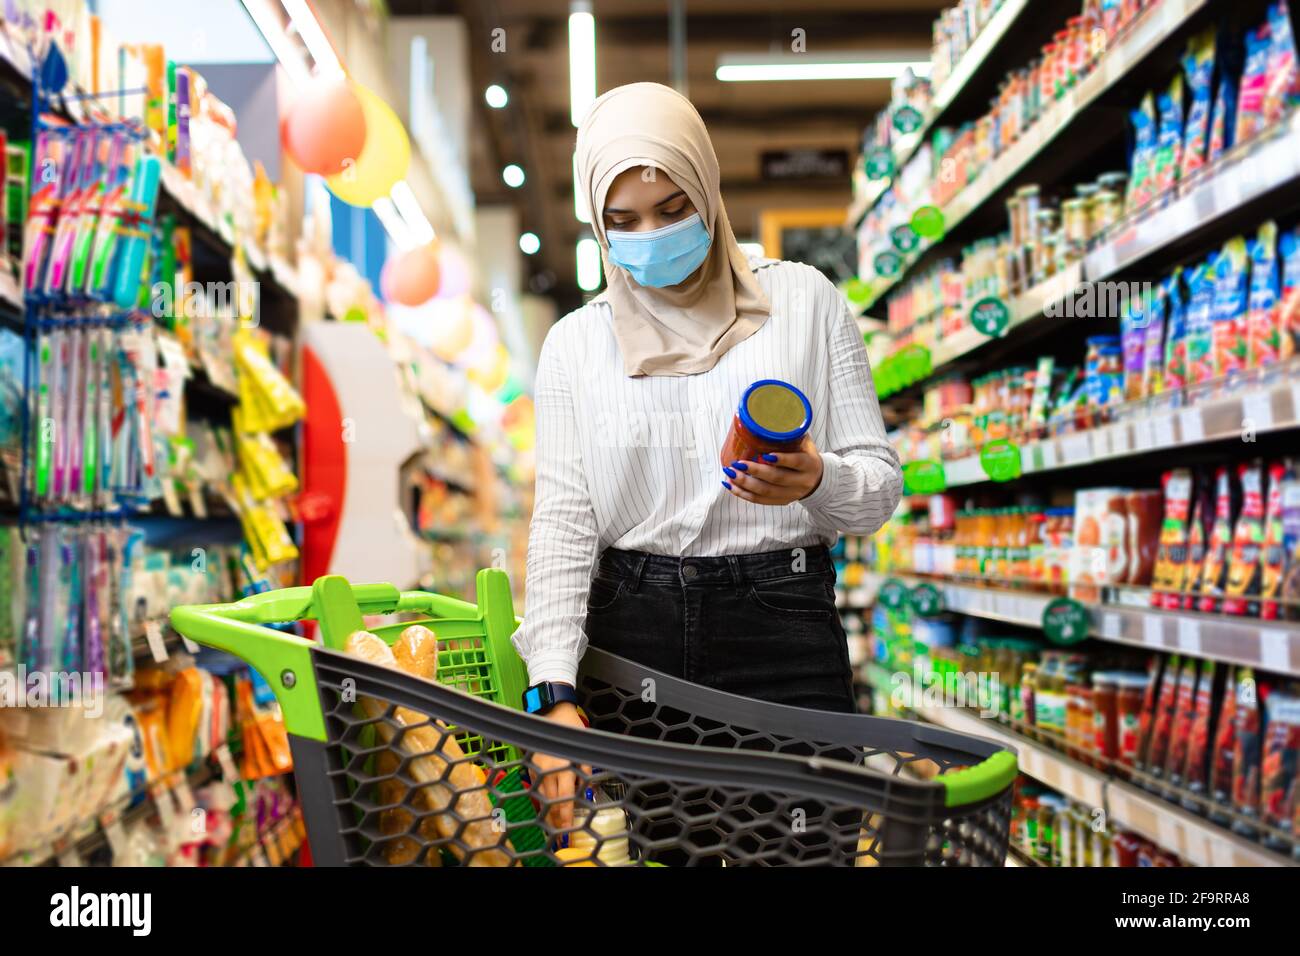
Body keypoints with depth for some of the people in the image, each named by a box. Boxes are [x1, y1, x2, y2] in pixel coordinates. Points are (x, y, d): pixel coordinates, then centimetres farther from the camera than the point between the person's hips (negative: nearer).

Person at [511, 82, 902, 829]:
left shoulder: (804, 300, 4)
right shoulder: (575, 343, 6)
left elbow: (881, 482, 4)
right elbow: (563, 522, -1)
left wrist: (816, 481, -19)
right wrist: (556, 690, -13)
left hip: (783, 627, -1)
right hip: (631, 637, 1)